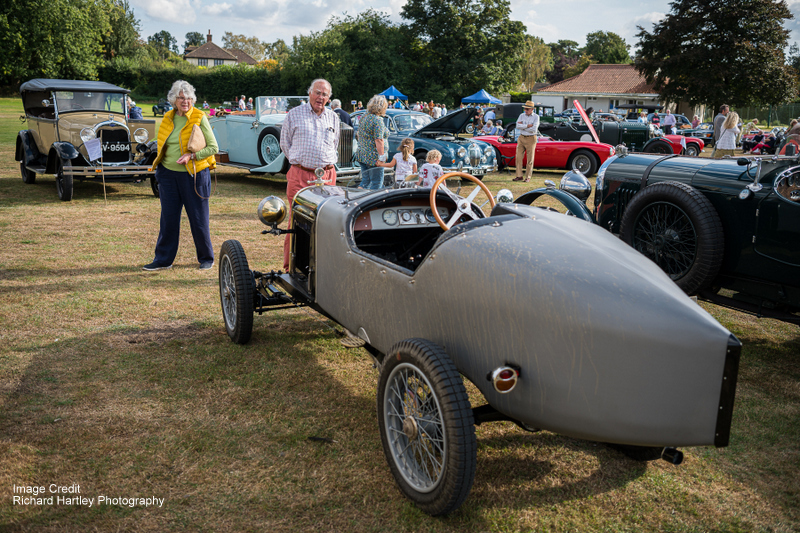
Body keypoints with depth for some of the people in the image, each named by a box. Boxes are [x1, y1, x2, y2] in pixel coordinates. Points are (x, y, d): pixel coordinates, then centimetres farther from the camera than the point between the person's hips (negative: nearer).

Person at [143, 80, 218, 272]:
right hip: (168, 173, 5)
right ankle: (163, 259, 16)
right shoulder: (168, 118, 10)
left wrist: (191, 156, -19)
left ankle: (206, 259, 17)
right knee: (168, 218, 7)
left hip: (193, 175, -4)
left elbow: (213, 147, -9)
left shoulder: (199, 118, -6)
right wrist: (160, 165, 11)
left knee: (198, 219, 2)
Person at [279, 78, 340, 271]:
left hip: (327, 175, 3)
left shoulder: (333, 118, 16)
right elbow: (285, 143, 13)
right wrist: (298, 162, 10)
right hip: (300, 175, -3)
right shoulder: (294, 114, 7)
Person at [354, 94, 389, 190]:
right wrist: (382, 157, -19)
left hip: (362, 154, 8)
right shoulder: (378, 120, -15)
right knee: (376, 184, 0)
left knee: (365, 182, 15)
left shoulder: (364, 117, 11)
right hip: (373, 157, -8)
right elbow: (378, 140, -21)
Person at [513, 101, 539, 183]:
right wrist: (527, 126, -15)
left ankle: (528, 177, 7)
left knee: (530, 159, 1)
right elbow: (518, 126, -7)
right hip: (521, 138, 4)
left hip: (531, 139, -4)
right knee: (518, 157, 1)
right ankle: (519, 176, 8)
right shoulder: (522, 115, 7)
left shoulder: (536, 117, -4)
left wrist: (522, 126, -10)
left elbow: (534, 129, -17)